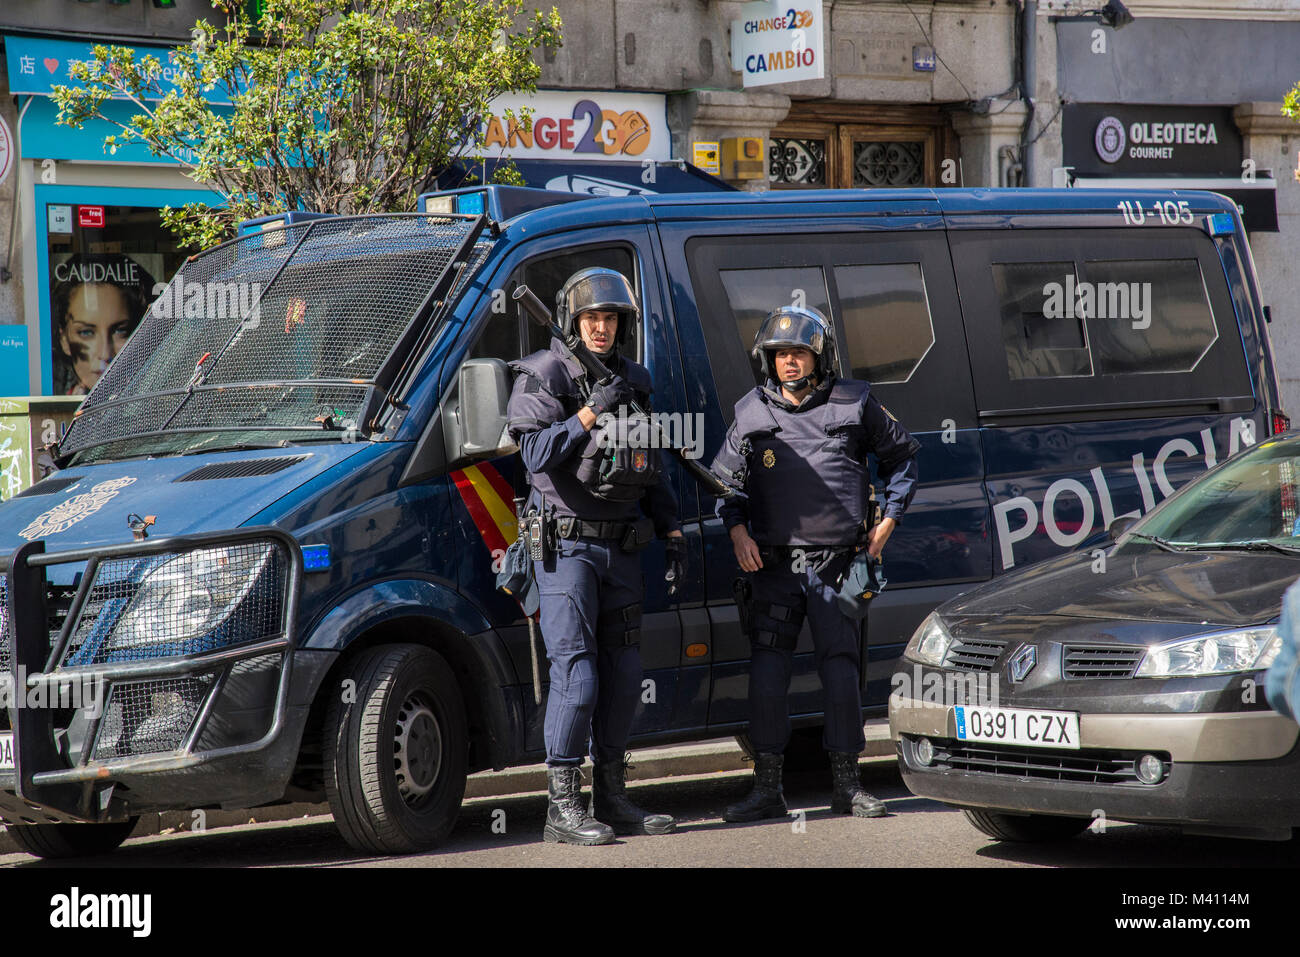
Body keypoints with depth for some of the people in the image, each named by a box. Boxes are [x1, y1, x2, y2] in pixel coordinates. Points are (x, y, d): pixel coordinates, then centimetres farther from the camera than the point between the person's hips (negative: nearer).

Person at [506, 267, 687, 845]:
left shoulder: (634, 381, 14)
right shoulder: (543, 377, -5)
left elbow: (653, 468, 20)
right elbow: (536, 454, -17)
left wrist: (673, 533, 15)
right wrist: (589, 413, -25)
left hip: (621, 547, 7)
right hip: (567, 546, -6)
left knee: (623, 673, 8)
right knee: (576, 673, -11)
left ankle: (612, 801, 16)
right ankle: (563, 809, -7)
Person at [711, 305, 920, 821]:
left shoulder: (854, 404, 4)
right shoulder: (752, 413, 7)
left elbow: (901, 455, 17)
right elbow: (726, 477, 16)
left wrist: (889, 518, 9)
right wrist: (737, 531, 1)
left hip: (837, 563, -1)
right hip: (774, 564, 1)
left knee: (841, 673, -1)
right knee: (766, 673, -5)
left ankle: (847, 786, 10)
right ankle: (767, 788, 3)